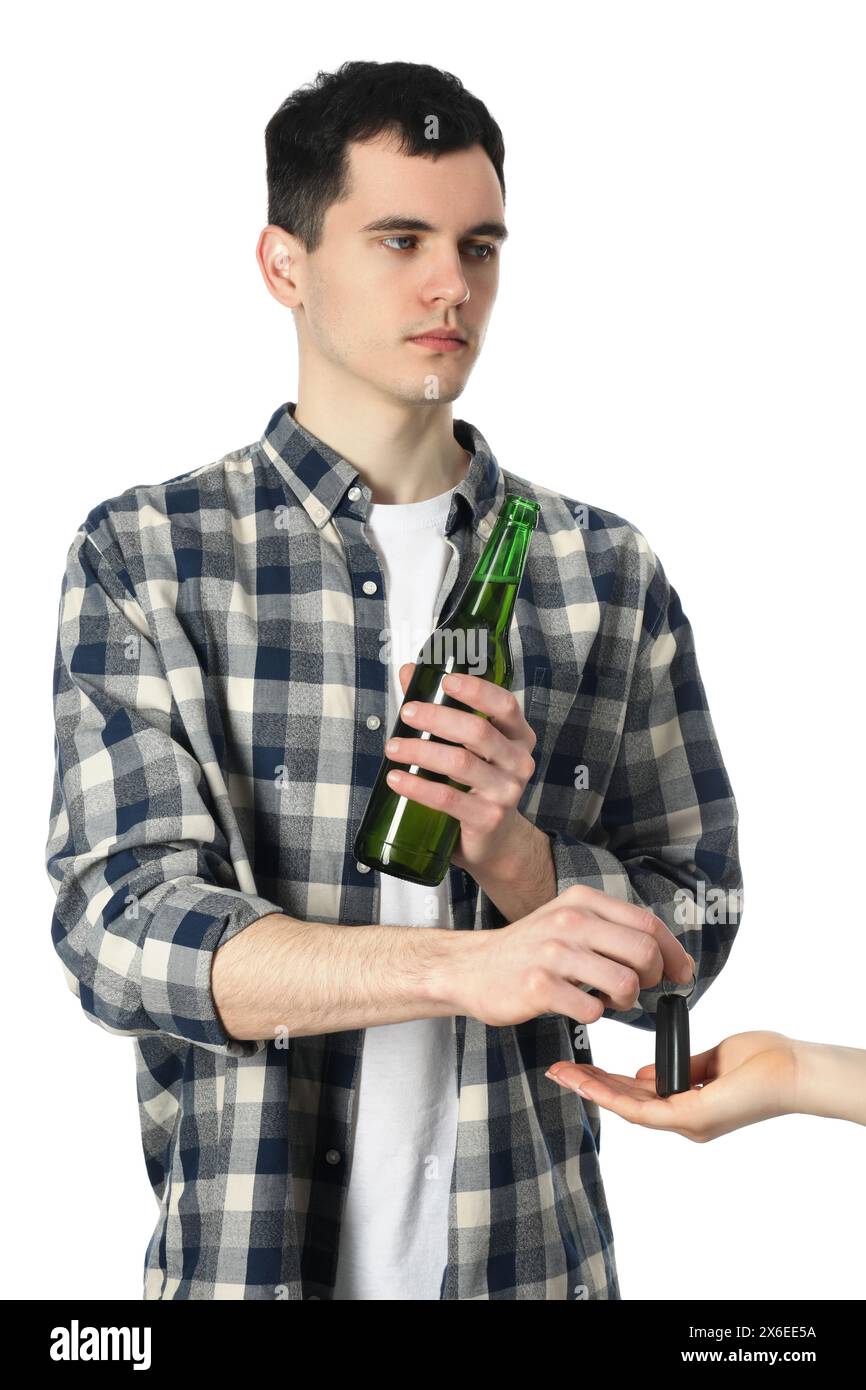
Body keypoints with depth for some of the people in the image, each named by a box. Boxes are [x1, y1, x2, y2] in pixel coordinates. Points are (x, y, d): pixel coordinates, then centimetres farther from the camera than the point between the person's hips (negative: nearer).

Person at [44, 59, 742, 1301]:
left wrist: (510, 848, -19)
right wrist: (469, 965, -28)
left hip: (534, 1251, 2)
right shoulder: (143, 560, -7)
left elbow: (687, 937, 1)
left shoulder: (609, 574, -1)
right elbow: (122, 923, -16)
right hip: (240, 1248, -1)